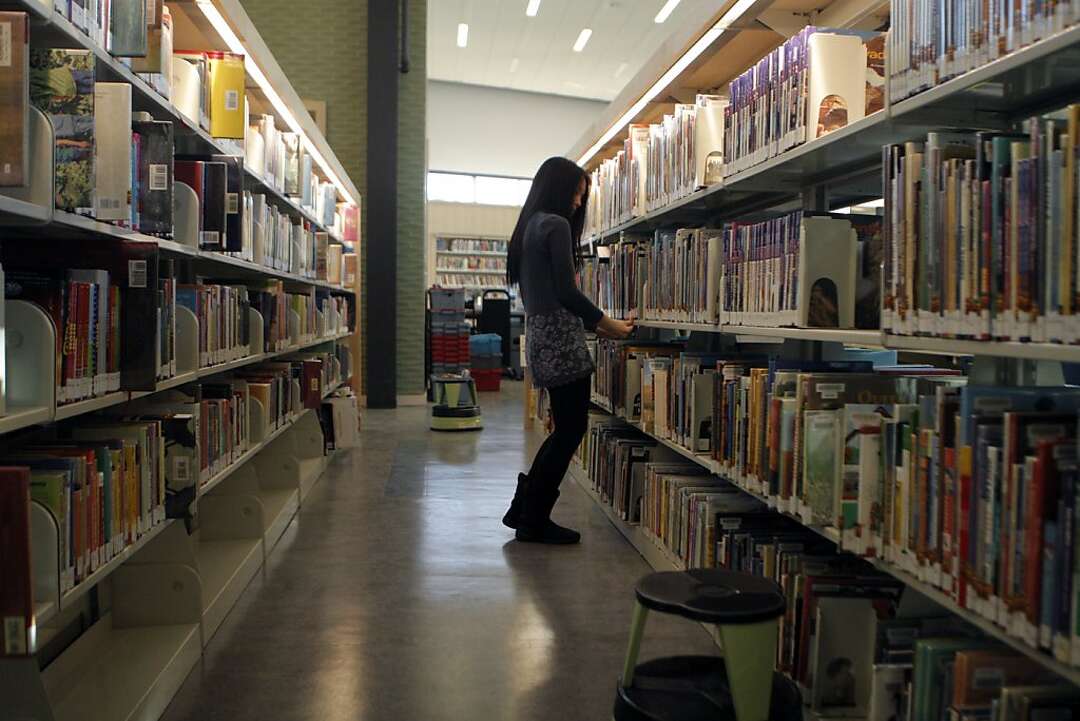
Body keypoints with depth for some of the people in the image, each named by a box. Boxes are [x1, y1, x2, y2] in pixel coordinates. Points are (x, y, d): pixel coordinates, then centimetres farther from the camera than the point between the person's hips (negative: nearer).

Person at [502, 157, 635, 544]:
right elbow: (566, 292, -17)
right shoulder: (556, 226, -11)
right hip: (560, 340, -9)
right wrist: (608, 324, -6)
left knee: (566, 428, 17)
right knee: (571, 429, 0)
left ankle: (525, 510, 21)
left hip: (541, 337, 9)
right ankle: (534, 522, 7)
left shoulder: (530, 227, 18)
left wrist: (595, 324, 19)